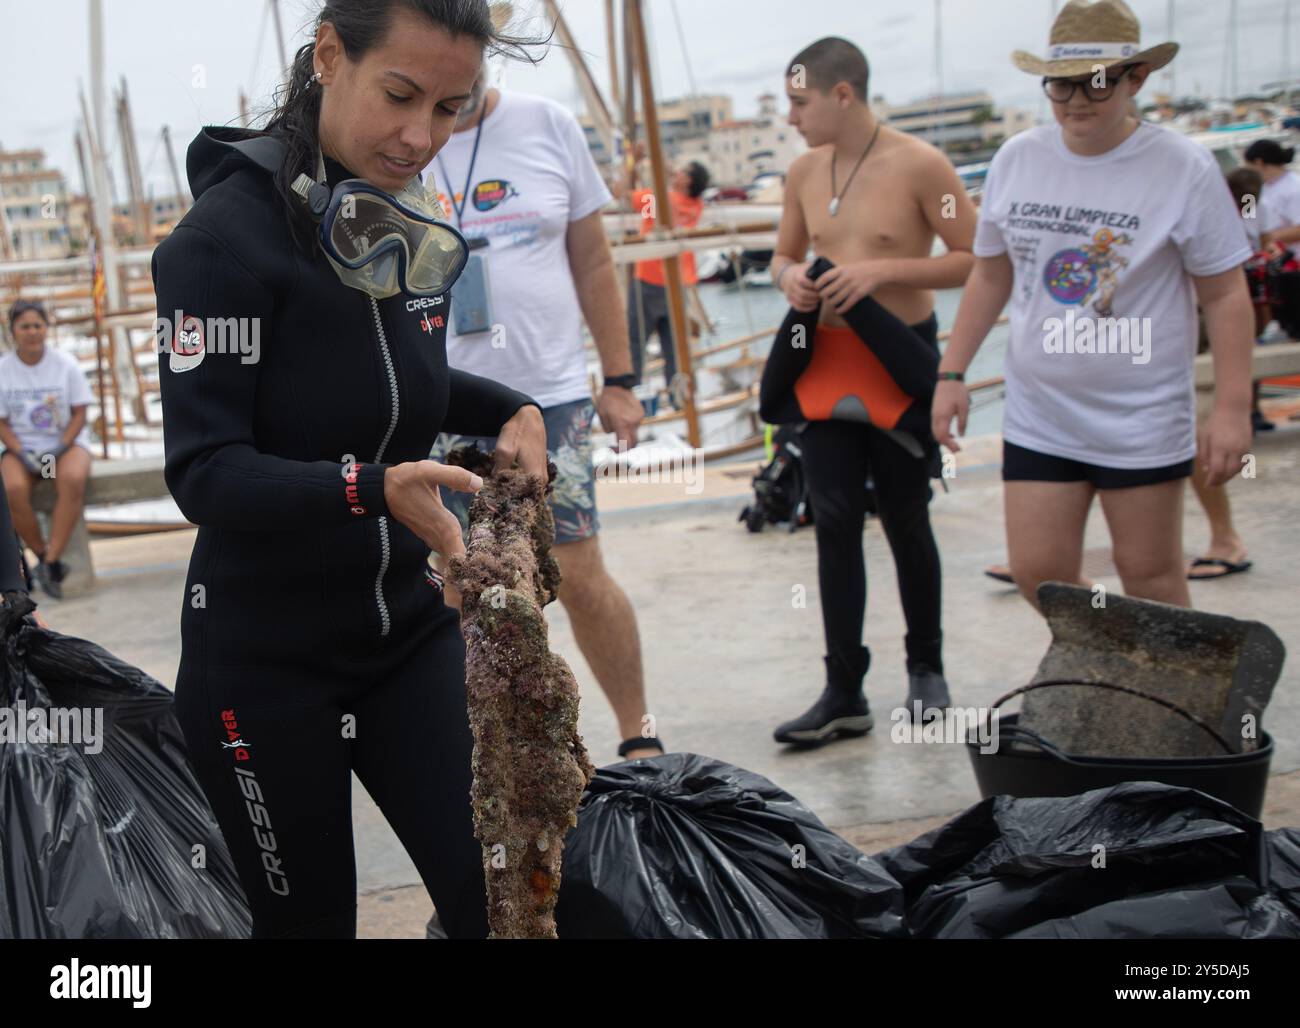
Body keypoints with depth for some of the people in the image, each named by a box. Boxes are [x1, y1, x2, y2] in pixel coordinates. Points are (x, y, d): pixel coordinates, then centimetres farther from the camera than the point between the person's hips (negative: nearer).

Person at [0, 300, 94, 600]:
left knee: (73, 479, -35)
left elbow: (79, 413, 1)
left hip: (66, 442, -1)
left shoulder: (65, 364, -1)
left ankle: (51, 561, -30)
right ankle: (42, 556, -11)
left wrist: (60, 448, -14)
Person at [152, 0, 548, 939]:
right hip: (264, 660, -5)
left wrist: (508, 411, 1)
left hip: (412, 630, 5)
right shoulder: (227, 235, -18)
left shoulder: (410, 226, 0)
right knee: (310, 917, 9)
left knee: (505, 898, 1)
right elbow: (204, 472, -22)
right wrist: (373, 489, -37)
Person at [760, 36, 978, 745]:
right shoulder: (804, 173, 7)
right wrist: (790, 277, -4)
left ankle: (926, 668, 27)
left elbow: (977, 259, -10)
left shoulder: (918, 165, -10)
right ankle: (844, 694, 5)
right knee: (834, 522, 0)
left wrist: (883, 270, -19)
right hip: (825, 368, 4)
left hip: (897, 366, -4)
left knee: (905, 521, 7)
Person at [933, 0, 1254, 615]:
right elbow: (990, 276, 12)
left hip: (1142, 420, -4)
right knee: (1038, 574, 5)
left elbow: (1224, 295, -6)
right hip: (1037, 418, 4)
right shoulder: (1016, 159, 2)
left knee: (1150, 577, 6)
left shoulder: (1182, 168, -9)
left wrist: (1232, 409, -11)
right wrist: (951, 373, 8)